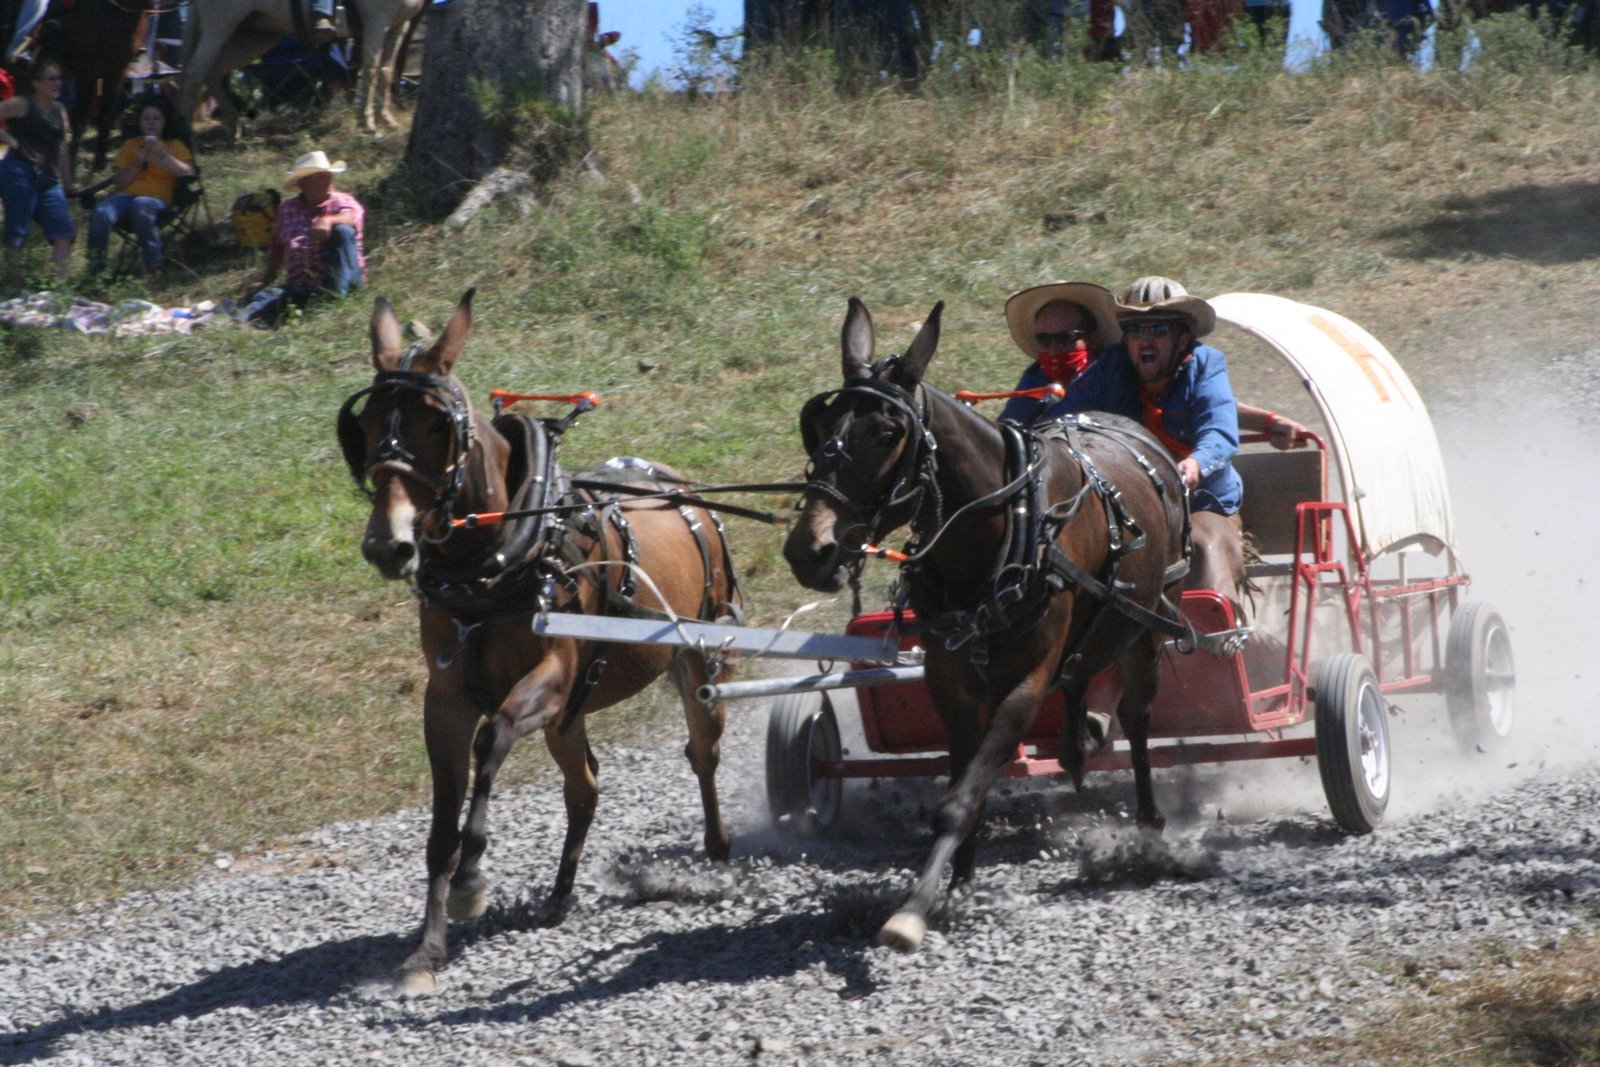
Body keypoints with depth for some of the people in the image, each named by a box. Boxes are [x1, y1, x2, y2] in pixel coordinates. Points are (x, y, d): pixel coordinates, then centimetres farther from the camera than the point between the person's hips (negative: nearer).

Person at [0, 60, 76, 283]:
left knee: (63, 231, -6)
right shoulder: (21, 105, -4)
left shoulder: (59, 111, 17)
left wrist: (68, 183, 22)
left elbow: (63, 148, 22)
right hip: (20, 171, -7)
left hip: (48, 178, 7)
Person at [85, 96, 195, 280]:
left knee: (142, 206, -41)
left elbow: (188, 173, -1)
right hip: (126, 195, 2)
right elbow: (118, 183, 17)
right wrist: (136, 164, 1)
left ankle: (153, 271, -40)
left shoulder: (175, 146, 19)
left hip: (156, 198, -2)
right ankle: (95, 271, -34)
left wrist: (163, 155, -11)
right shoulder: (130, 144, 25)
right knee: (102, 212, -33)